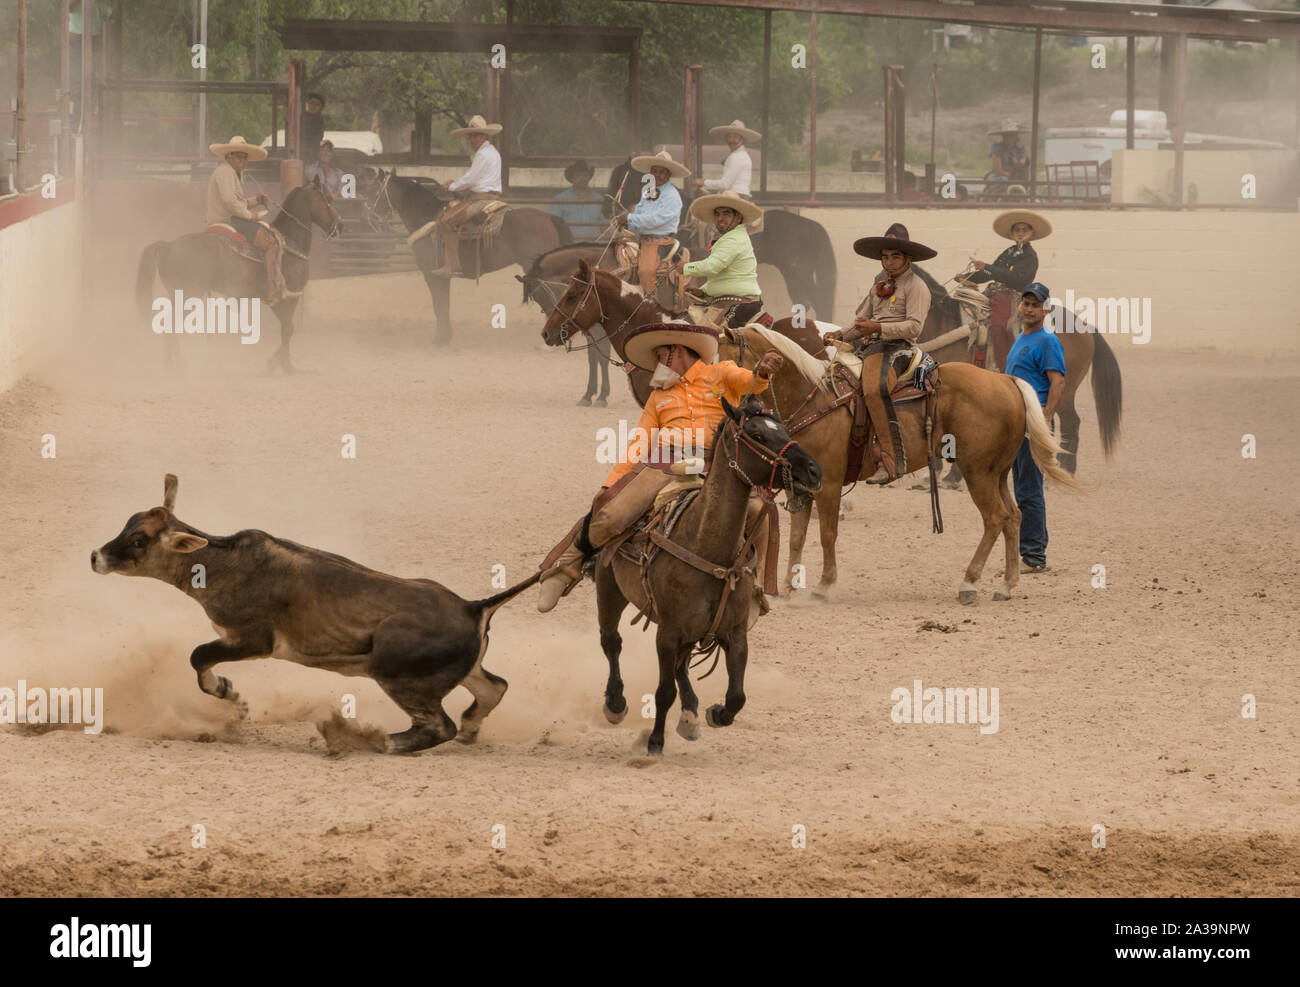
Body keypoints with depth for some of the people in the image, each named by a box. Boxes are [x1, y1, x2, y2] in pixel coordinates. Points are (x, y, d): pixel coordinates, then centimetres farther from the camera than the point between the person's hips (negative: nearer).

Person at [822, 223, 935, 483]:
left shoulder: (916, 287, 0)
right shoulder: (880, 287, 25)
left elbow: (914, 326, -11)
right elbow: (862, 321, 25)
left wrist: (878, 328, -20)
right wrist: (842, 335, 5)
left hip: (898, 347, -9)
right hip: (874, 347, 9)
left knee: (874, 389, -34)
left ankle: (890, 460, -37)